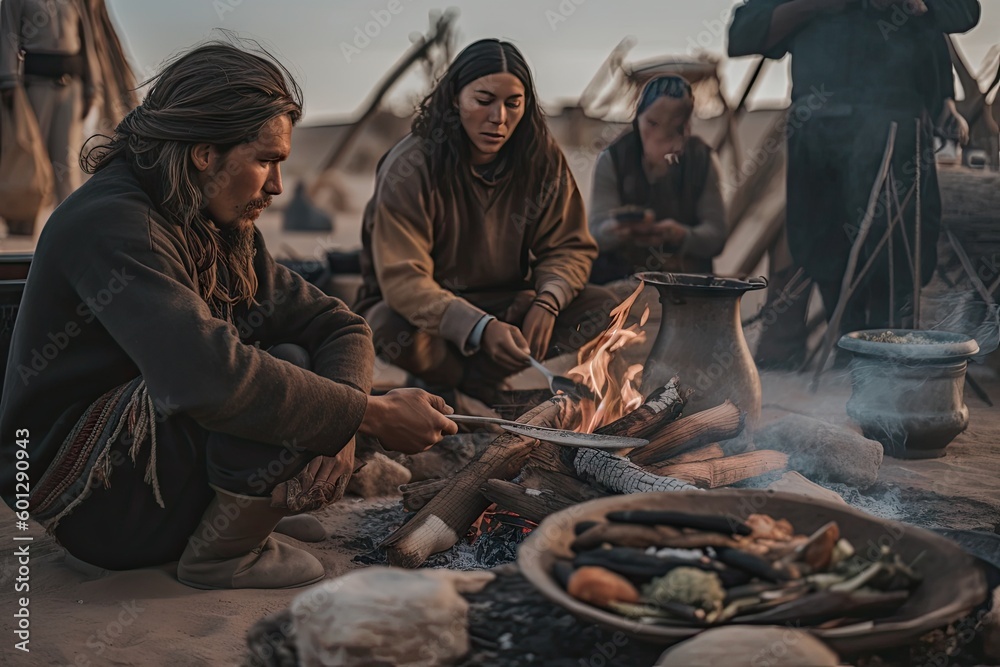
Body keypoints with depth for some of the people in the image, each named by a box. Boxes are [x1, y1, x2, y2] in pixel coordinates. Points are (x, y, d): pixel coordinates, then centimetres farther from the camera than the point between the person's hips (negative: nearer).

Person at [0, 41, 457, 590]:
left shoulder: (225, 229, 6)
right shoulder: (110, 226, -23)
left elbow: (340, 326, -1)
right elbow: (210, 377, -38)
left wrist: (334, 427, -22)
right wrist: (373, 414, -31)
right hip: (90, 500, -8)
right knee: (286, 370, -24)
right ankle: (219, 555, -9)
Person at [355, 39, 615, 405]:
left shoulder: (542, 158, -6)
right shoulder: (409, 168, -20)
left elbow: (569, 247, -3)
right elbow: (403, 280, -27)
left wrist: (547, 301, -25)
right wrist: (480, 328, -41)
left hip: (507, 303, 4)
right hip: (427, 308, -4)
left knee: (602, 307, -15)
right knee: (395, 330, -38)